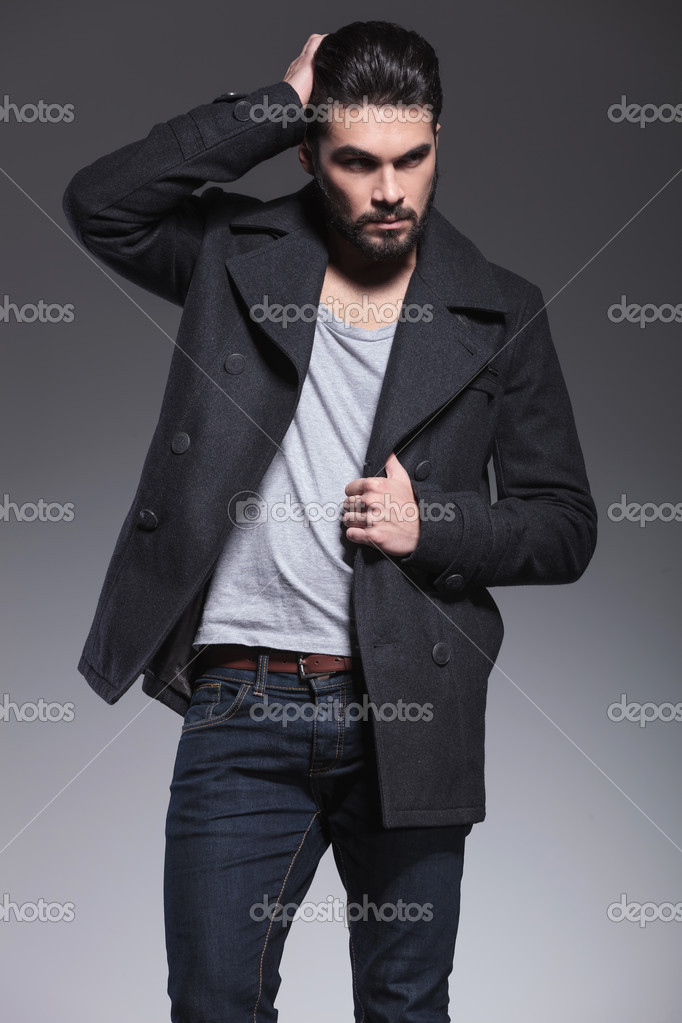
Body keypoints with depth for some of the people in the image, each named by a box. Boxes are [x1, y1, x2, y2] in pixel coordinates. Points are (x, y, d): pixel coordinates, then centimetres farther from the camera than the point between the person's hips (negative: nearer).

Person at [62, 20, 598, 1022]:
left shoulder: (499, 314, 3)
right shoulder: (239, 254, 5)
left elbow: (567, 526, 6)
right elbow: (97, 201, -12)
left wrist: (435, 527, -12)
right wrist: (278, 107, -10)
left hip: (408, 713, 1)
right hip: (241, 711, 0)